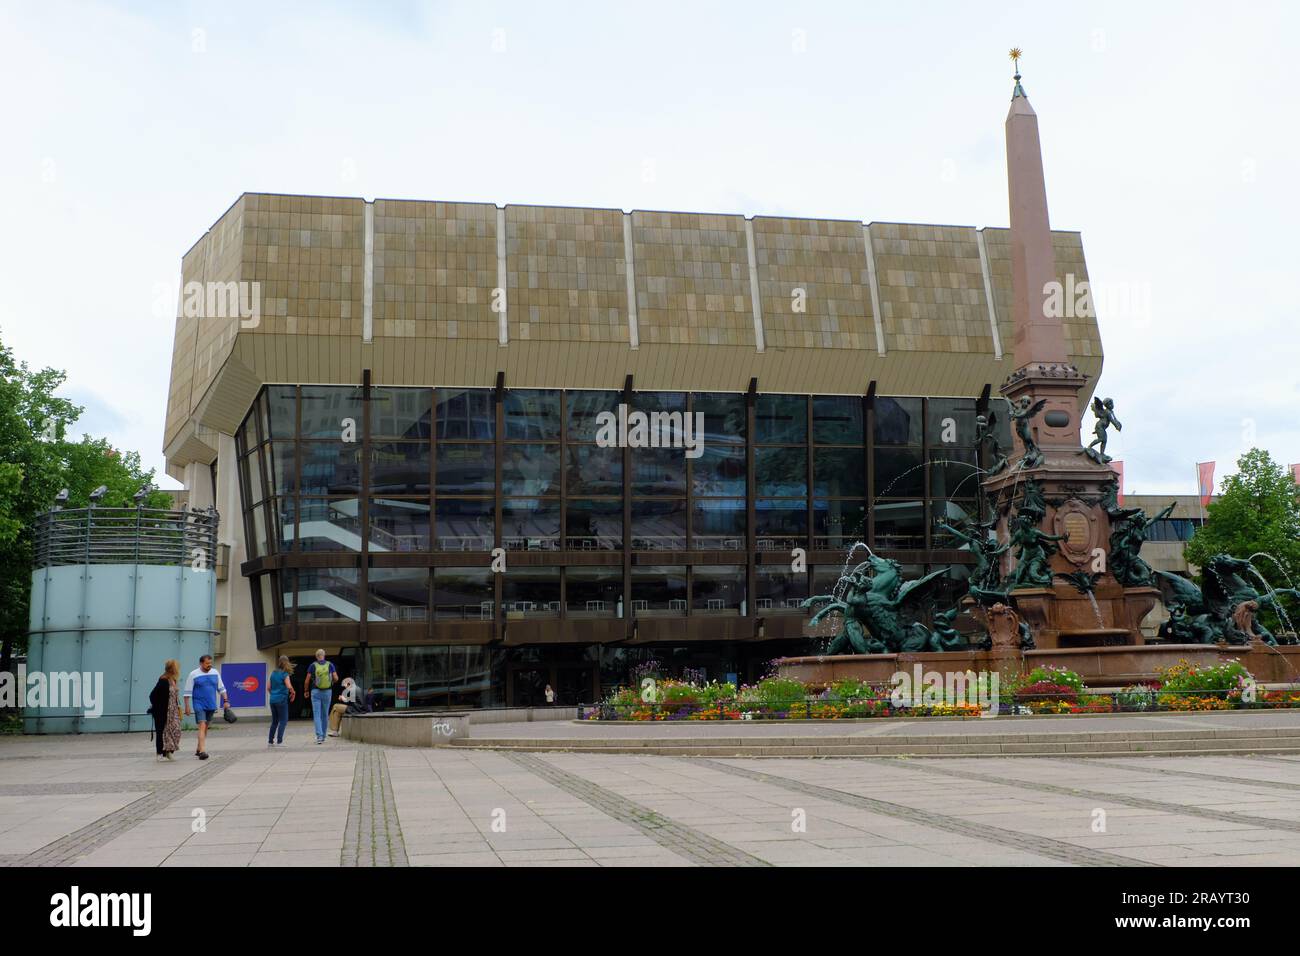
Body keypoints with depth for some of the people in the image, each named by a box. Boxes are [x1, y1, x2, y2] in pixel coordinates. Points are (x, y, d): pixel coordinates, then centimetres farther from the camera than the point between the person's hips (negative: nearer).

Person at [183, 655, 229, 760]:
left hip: (211, 706, 5)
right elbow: (188, 692, -3)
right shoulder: (193, 674, -5)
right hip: (199, 705, -5)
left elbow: (221, 688, 14)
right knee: (202, 726, -16)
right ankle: (202, 751, -22)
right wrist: (187, 707, -7)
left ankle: (199, 749, 23)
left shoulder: (215, 673, 7)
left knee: (205, 728, 12)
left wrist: (225, 701, 7)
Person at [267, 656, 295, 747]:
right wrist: (293, 693, -3)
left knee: (274, 721, 16)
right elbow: (289, 686, -20)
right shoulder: (285, 674, -10)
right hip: (282, 699, -7)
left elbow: (269, 687, 13)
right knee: (283, 721, 1)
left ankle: (270, 741, 17)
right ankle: (279, 741, -4)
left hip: (273, 699, 7)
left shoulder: (273, 673, 9)